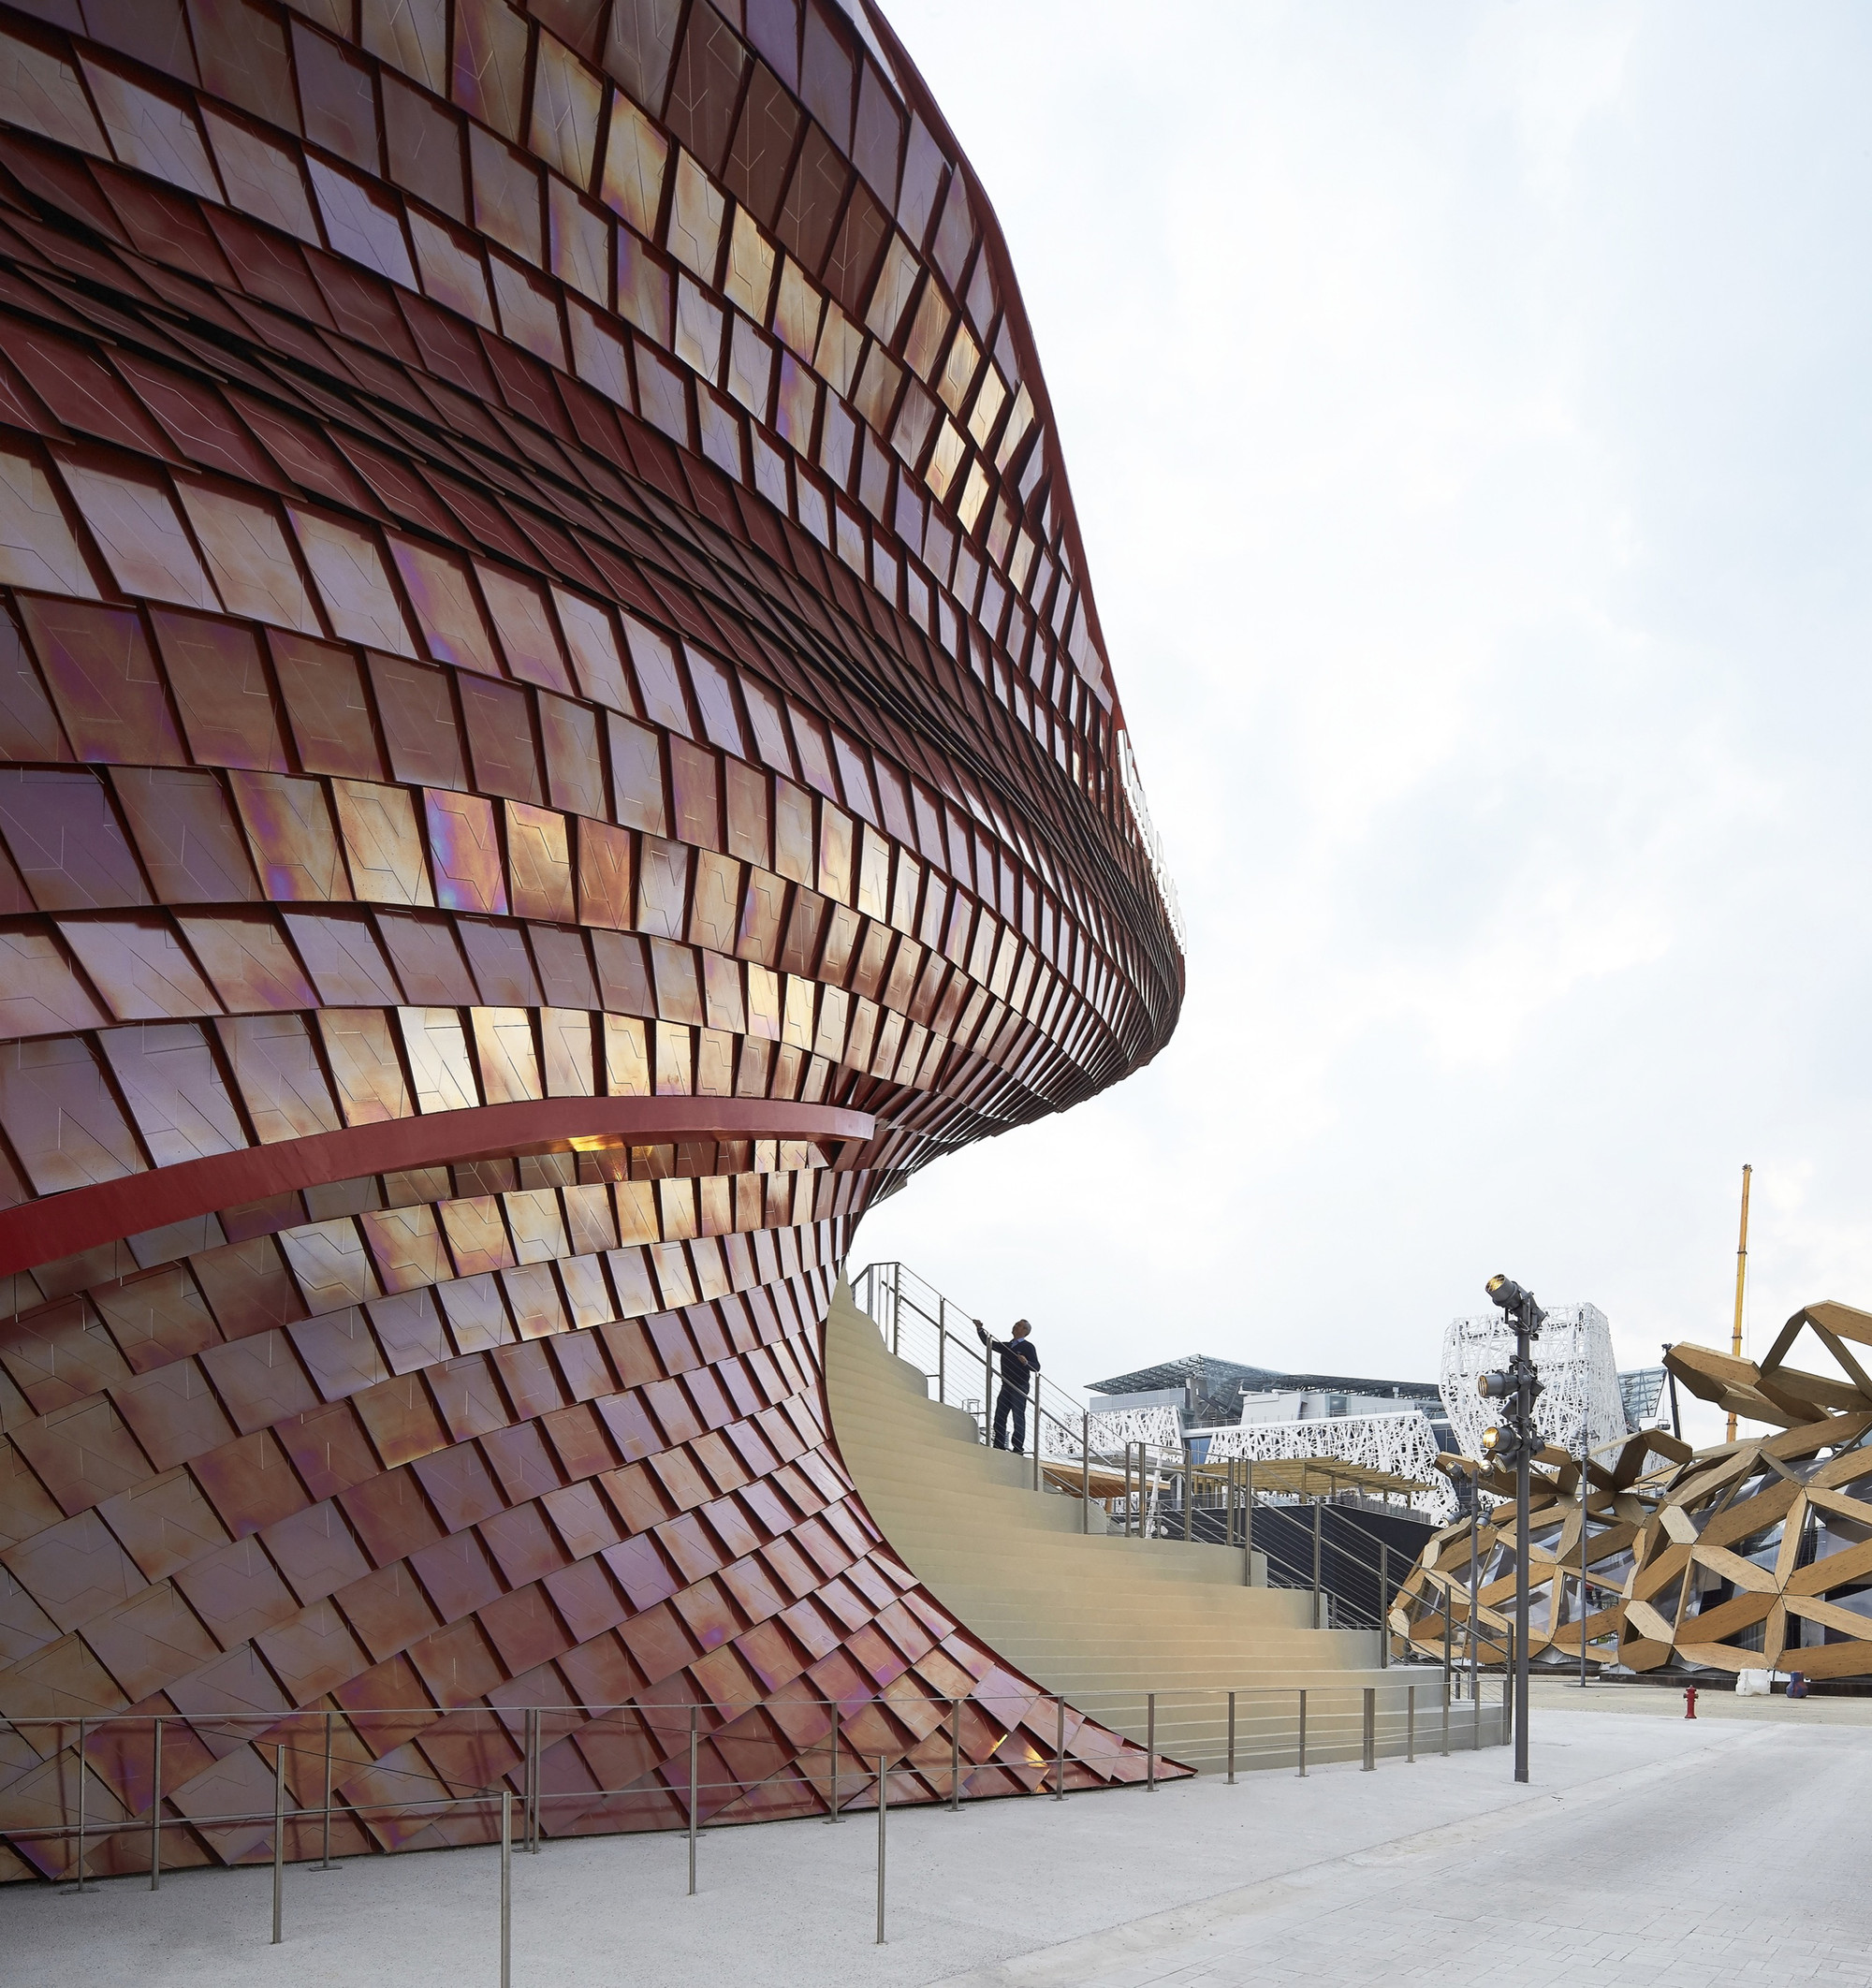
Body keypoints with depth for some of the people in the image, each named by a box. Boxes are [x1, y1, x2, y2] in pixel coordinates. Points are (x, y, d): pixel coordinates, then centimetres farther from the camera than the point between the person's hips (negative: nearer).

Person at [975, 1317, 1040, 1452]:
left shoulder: (1027, 1347, -1)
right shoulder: (1006, 1346, 20)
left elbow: (1036, 1367, -8)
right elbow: (989, 1343, 19)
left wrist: (1026, 1362, -27)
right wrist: (980, 1330, 9)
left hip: (1020, 1387, -7)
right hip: (1006, 1386, 7)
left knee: (1018, 1418, -5)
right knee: (999, 1417, 4)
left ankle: (1018, 1448, -3)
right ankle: (999, 1446, 6)